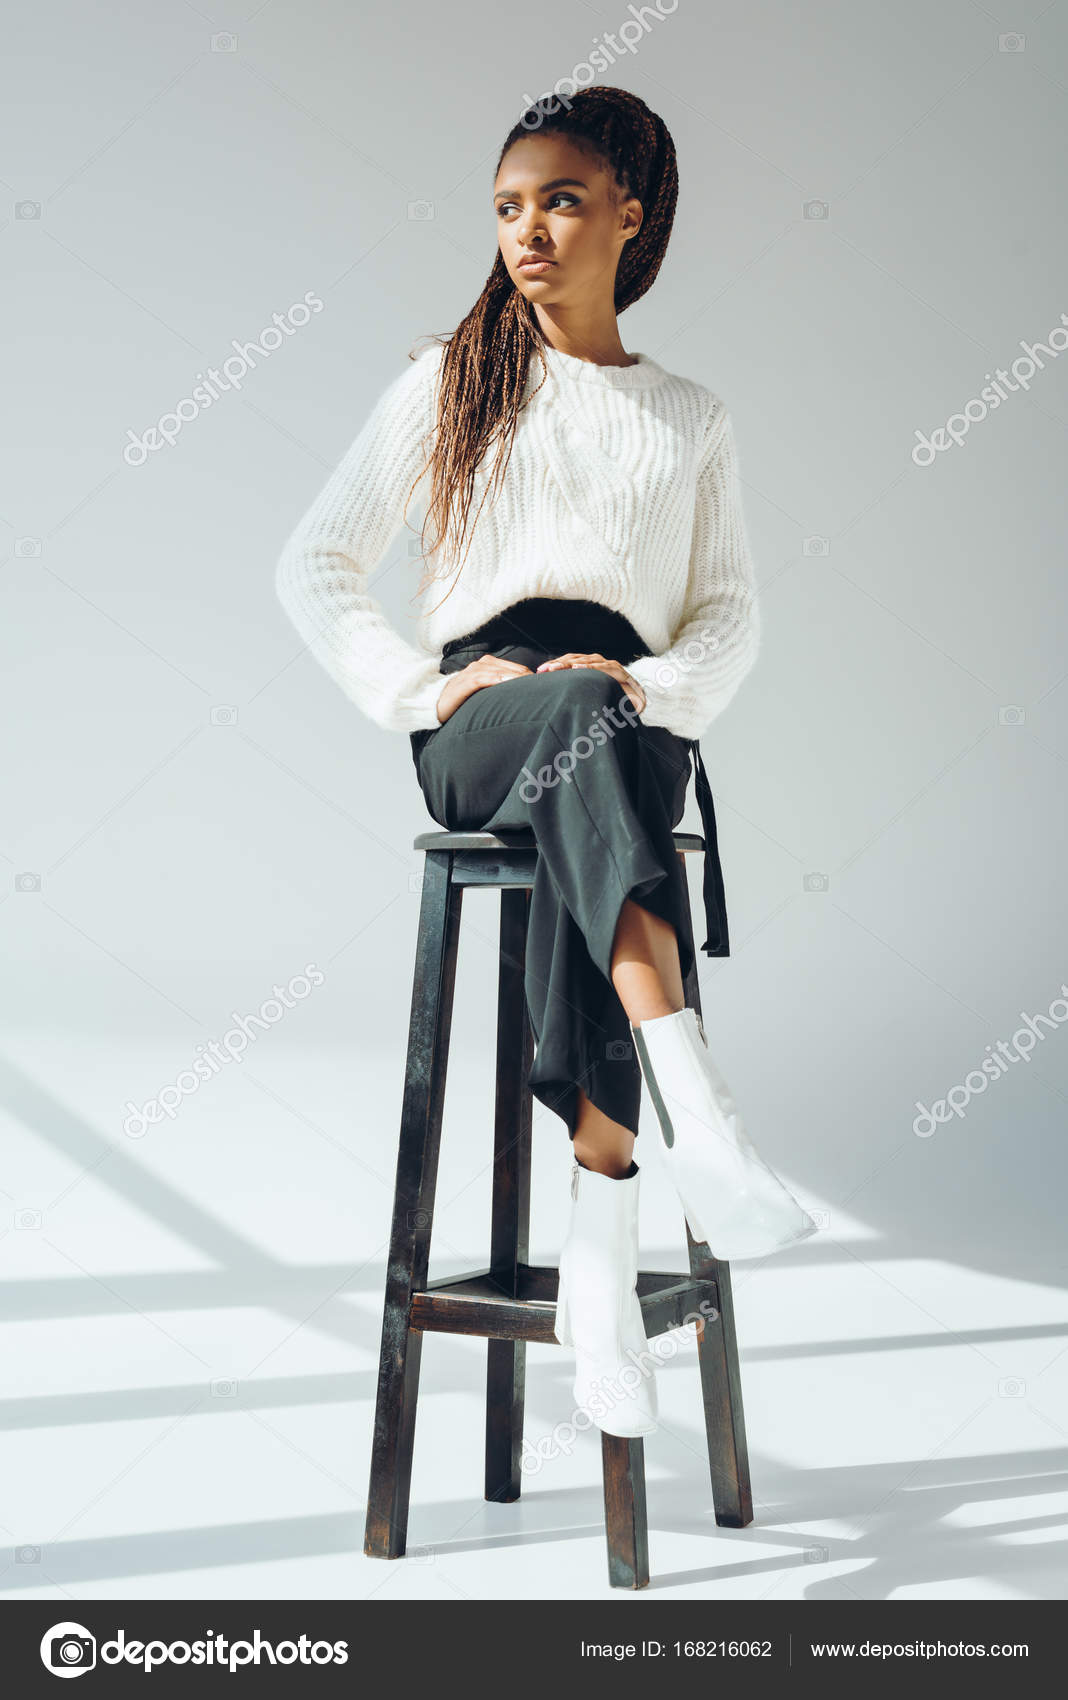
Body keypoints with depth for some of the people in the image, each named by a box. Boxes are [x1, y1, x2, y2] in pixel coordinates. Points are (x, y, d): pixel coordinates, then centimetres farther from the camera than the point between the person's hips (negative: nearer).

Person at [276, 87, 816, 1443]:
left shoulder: (690, 417, 22)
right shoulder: (450, 383, 17)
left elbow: (731, 613, 15)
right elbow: (314, 569, 12)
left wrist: (654, 686, -8)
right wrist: (424, 686, -4)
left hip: (634, 719, 1)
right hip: (484, 712, -1)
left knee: (583, 864, -36)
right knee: (582, 720, -39)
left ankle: (598, 1254, -35)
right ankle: (701, 1125, -49)